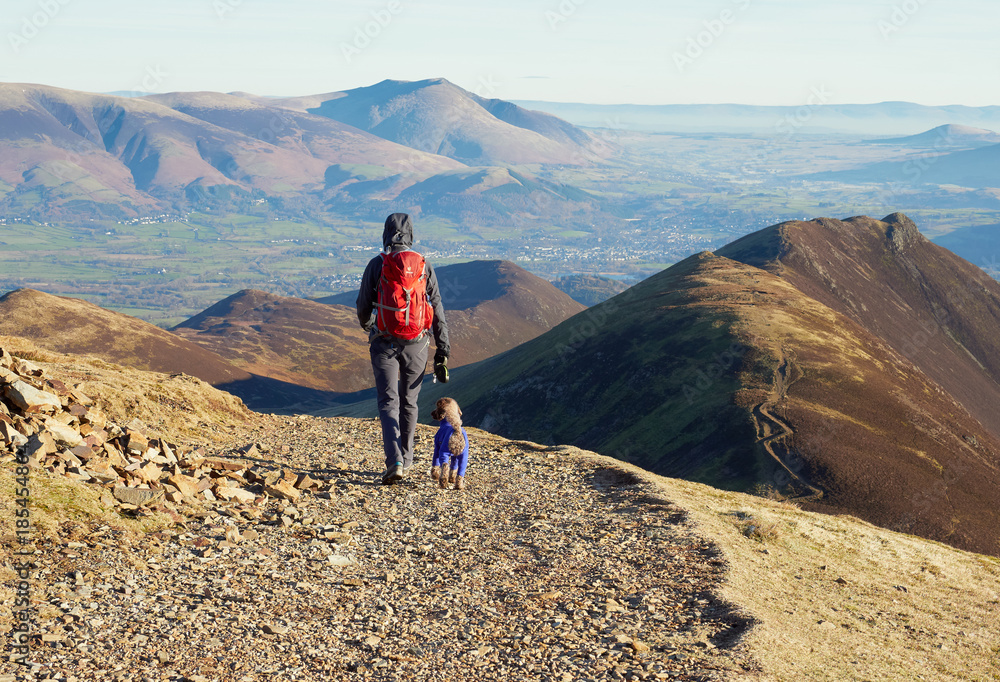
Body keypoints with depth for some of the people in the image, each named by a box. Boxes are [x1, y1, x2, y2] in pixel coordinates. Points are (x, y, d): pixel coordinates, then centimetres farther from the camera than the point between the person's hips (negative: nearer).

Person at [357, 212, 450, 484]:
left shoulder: (376, 265, -5)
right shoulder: (424, 266, 0)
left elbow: (363, 306, 4)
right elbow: (437, 310, 0)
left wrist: (366, 324, 28)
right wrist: (442, 350, 5)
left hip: (384, 342, -2)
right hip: (416, 344, 2)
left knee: (389, 402, -2)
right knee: (409, 402, 16)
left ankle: (394, 462, -18)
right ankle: (405, 460, 27)